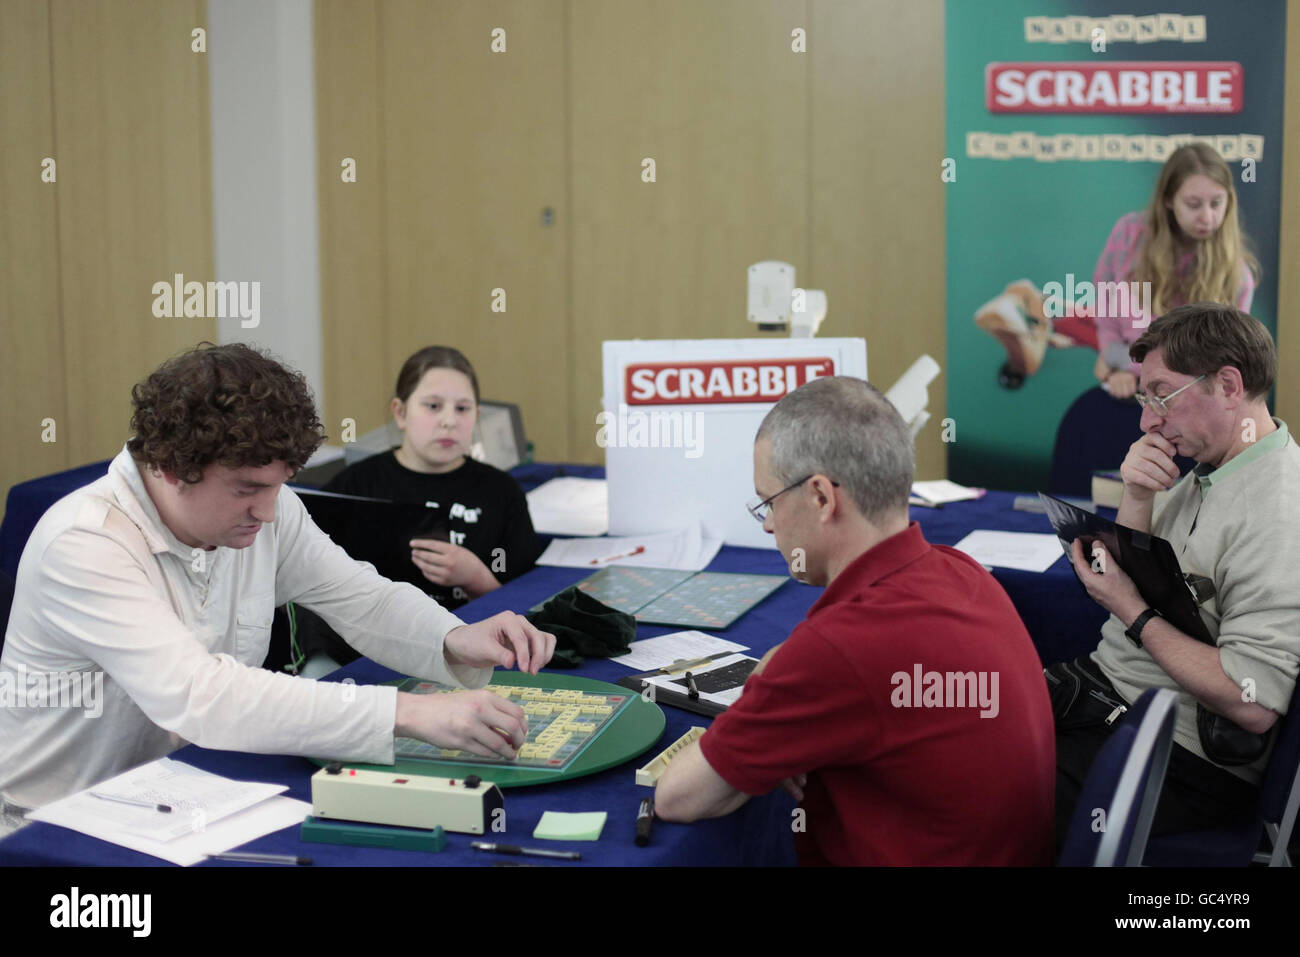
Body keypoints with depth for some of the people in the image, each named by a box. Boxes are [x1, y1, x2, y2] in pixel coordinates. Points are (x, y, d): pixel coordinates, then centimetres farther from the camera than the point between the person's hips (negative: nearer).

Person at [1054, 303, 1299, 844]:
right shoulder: (1207, 473, 8)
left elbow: (1253, 706, -28)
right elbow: (1125, 576, 13)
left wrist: (1132, 612, -18)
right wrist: (1137, 500, -6)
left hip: (1184, 757, -9)